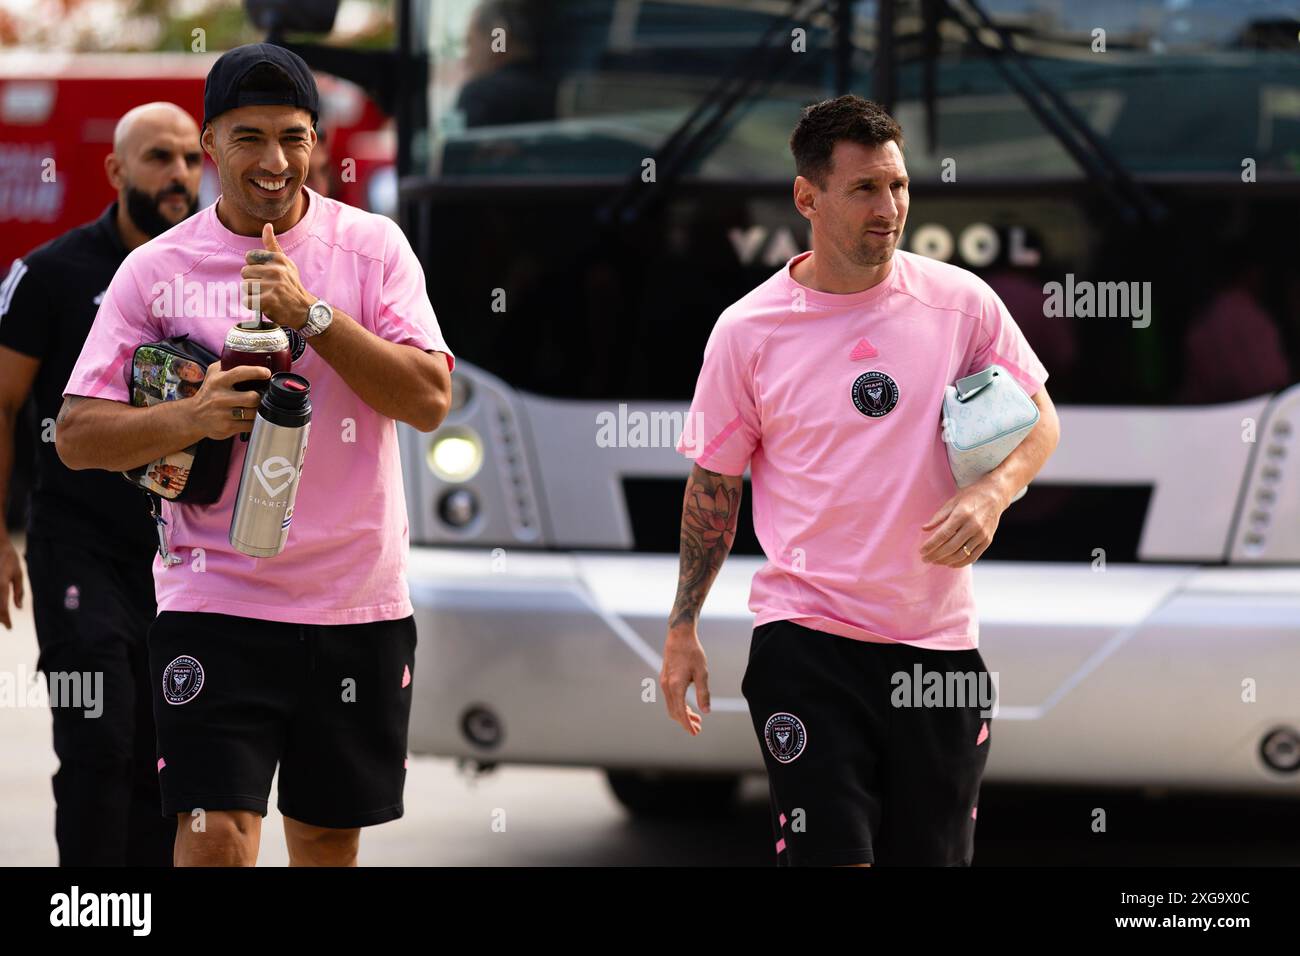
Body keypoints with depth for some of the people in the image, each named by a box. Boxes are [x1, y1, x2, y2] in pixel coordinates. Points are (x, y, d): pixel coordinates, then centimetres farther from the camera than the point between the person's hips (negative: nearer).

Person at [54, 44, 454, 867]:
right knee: (216, 837, -13)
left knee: (330, 843, 11)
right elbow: (78, 435, -2)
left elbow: (430, 398, -9)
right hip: (215, 604, -2)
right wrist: (192, 416, -20)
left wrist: (311, 314, -19)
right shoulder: (157, 270, -1)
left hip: (358, 608, 2)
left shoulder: (372, 245, 1)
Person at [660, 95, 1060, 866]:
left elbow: (1038, 420, 8)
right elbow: (714, 483, 7)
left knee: (935, 854, 7)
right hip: (805, 639, -2)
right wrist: (684, 627, 6)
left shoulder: (962, 302, 0)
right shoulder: (748, 331, -2)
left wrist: (989, 494, -13)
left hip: (940, 640, 2)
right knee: (829, 854, -12)